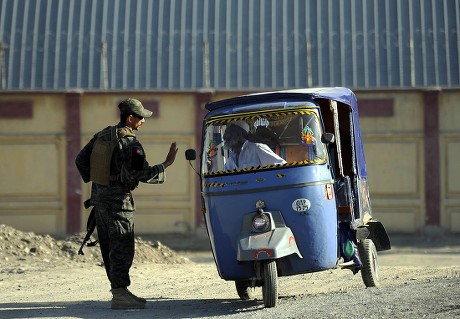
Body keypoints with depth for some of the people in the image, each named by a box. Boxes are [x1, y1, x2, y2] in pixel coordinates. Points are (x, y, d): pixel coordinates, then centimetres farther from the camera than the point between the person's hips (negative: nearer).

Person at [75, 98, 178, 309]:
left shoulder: (102, 136, 10)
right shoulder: (130, 144, -17)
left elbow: (81, 159, 15)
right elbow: (142, 174, -21)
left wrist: (93, 180, 24)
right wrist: (166, 164, -11)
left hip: (99, 198, 9)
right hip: (117, 201, -9)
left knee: (109, 248, 14)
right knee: (122, 248, -7)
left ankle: (118, 288, 22)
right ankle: (120, 295, -10)